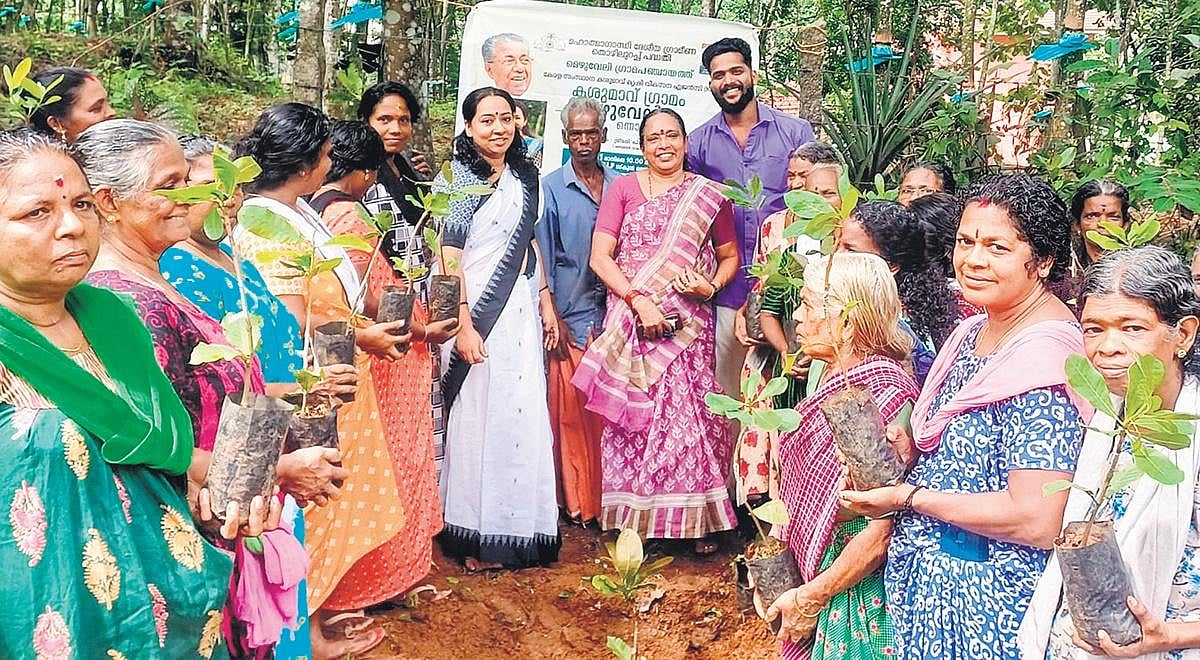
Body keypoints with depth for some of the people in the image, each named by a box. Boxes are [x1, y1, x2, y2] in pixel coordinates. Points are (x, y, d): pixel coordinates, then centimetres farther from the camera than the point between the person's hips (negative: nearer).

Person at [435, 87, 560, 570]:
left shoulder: (524, 176, 12)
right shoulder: (460, 178, -8)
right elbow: (449, 258, -13)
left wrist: (545, 300, 14)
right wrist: (464, 325, -18)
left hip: (521, 308, 6)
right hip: (476, 308, -6)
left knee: (523, 416, 7)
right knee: (479, 416, 0)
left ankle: (516, 527, 21)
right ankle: (476, 538, 12)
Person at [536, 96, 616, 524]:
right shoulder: (550, 188, 3)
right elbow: (542, 258, 0)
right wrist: (551, 317, -6)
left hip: (614, 311, 3)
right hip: (571, 316, -2)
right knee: (572, 412, 1)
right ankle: (578, 502, 13)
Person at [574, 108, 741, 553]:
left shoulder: (709, 195, 10)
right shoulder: (623, 188, 6)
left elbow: (730, 257, 16)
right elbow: (600, 257, -1)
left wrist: (712, 287, -5)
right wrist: (639, 300, -13)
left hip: (688, 325, 1)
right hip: (629, 322, 0)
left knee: (690, 415, -4)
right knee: (632, 415, -2)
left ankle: (697, 521, 8)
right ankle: (632, 519, 8)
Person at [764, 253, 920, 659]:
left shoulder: (885, 396, -24)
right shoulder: (837, 382, 2)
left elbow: (880, 533, -24)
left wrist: (810, 596, -16)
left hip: (858, 593, -8)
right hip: (810, 575, 8)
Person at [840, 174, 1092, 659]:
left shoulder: (1043, 353, -25)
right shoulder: (974, 330, 3)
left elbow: (1037, 522, -28)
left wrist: (907, 497, -19)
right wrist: (903, 450, -5)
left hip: (986, 603, -8)